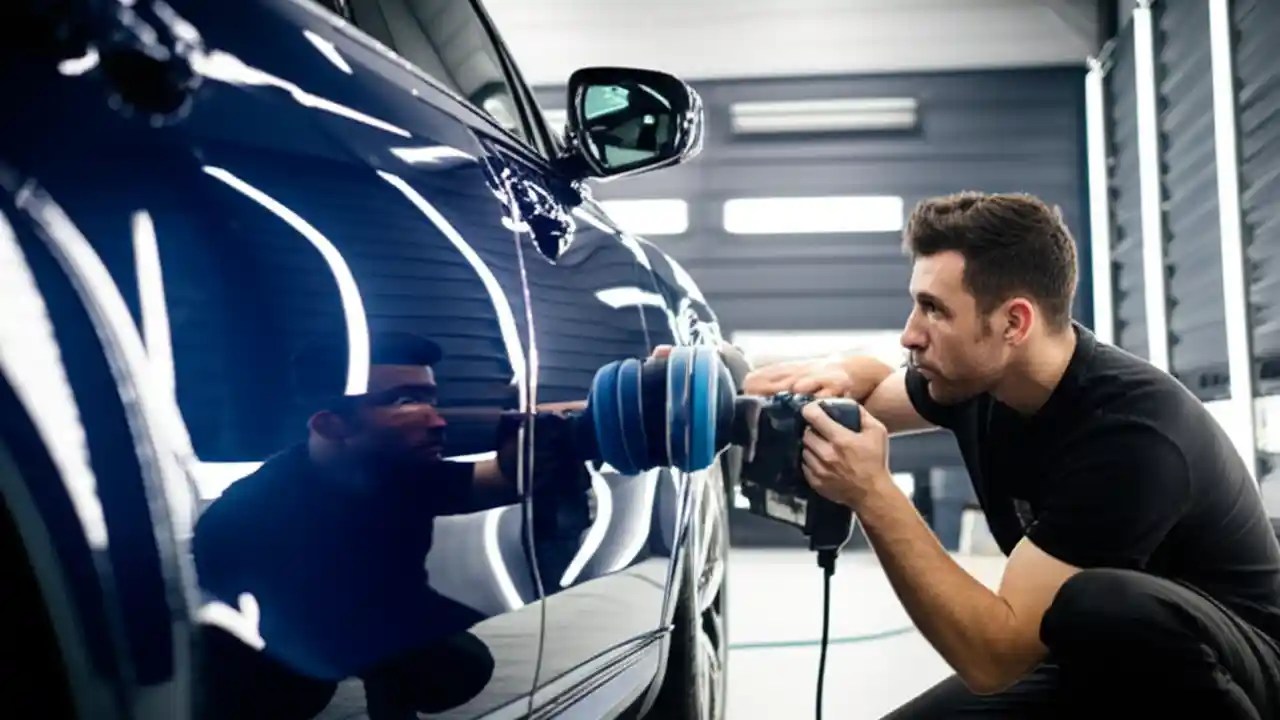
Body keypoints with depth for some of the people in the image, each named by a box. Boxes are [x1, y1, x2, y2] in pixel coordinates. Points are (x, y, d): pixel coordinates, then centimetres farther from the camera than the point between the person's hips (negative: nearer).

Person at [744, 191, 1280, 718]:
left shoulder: (1131, 434, -32)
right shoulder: (975, 375, -10)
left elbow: (993, 656, -33)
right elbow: (875, 385, 13)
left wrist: (872, 494, -34)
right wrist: (830, 378, -11)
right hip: (1097, 658, 7)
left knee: (1104, 611, -37)